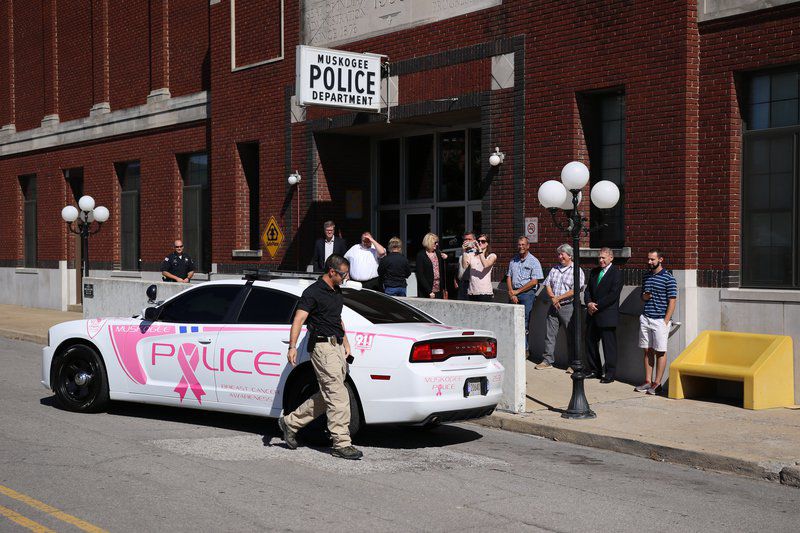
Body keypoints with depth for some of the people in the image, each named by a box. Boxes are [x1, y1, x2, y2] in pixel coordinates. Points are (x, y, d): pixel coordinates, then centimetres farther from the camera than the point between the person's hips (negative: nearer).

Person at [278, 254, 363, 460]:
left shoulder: (337, 292, 18)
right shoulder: (313, 292, -9)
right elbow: (299, 319, -17)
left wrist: (346, 343, 24)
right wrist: (292, 346, -28)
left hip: (337, 346, 9)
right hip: (323, 346, -9)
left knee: (327, 396, 11)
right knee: (338, 397, -10)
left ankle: (290, 422, 22)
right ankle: (342, 444, -6)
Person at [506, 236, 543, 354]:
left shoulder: (534, 261, 0)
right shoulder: (513, 261, 15)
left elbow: (534, 282, -6)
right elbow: (508, 278, 13)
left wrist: (517, 291, -7)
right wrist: (511, 293, -3)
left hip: (527, 293, -5)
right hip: (514, 293, 5)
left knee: (523, 323, -8)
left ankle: (524, 349, -4)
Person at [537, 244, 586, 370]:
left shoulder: (576, 270, -5)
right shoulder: (554, 269, 14)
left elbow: (575, 290, -14)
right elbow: (547, 285, 10)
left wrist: (558, 298, -13)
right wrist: (553, 297, -8)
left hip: (568, 306, -6)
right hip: (554, 306, 6)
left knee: (571, 336, 1)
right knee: (549, 334, 7)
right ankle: (547, 361, 14)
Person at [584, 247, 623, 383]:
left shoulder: (616, 273, -8)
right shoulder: (594, 272, 14)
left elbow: (613, 295, -16)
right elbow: (588, 290, 13)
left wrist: (597, 305, -15)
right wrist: (589, 303, -7)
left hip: (607, 315, -7)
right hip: (593, 315, 7)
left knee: (609, 345, -2)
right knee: (590, 342, 12)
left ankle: (610, 374, 6)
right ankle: (594, 370, 25)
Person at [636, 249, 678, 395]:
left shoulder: (668, 279, -7)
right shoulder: (646, 277, 13)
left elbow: (672, 301, -9)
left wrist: (666, 321, -14)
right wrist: (644, 296, 0)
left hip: (660, 320, -6)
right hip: (645, 318, 6)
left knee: (660, 352, 0)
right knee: (648, 350, 7)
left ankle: (657, 383, 3)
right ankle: (648, 381, 12)